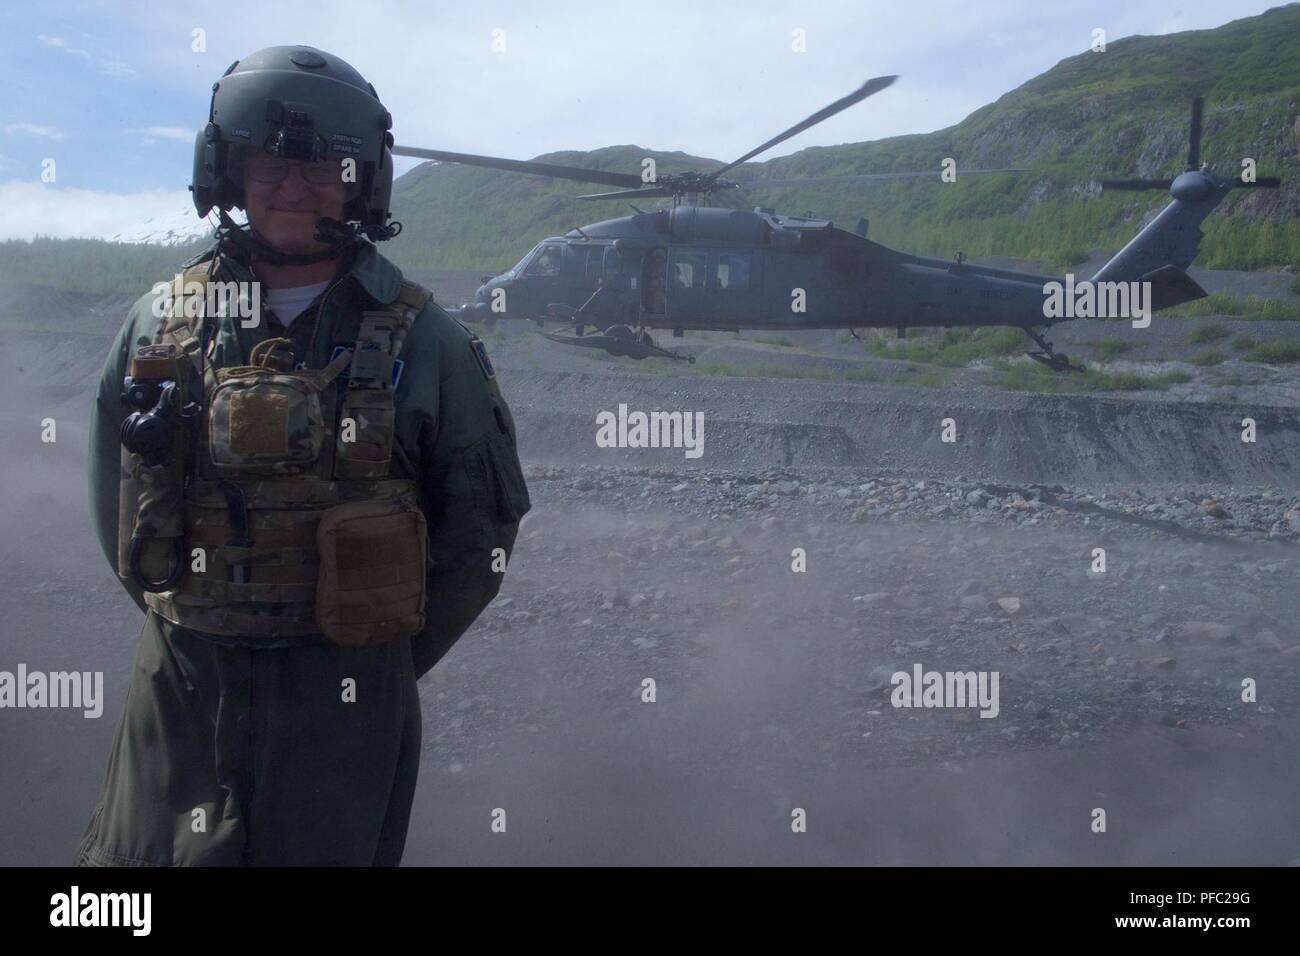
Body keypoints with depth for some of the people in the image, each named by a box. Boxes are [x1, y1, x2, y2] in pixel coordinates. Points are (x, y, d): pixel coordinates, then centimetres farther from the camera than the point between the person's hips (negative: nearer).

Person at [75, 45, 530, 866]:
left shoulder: (422, 342, -4)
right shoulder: (163, 321, 4)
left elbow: (484, 525, 1)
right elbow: (115, 496, 14)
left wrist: (389, 658, 3)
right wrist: (185, 624, 10)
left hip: (345, 699, -2)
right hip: (178, 691, 3)